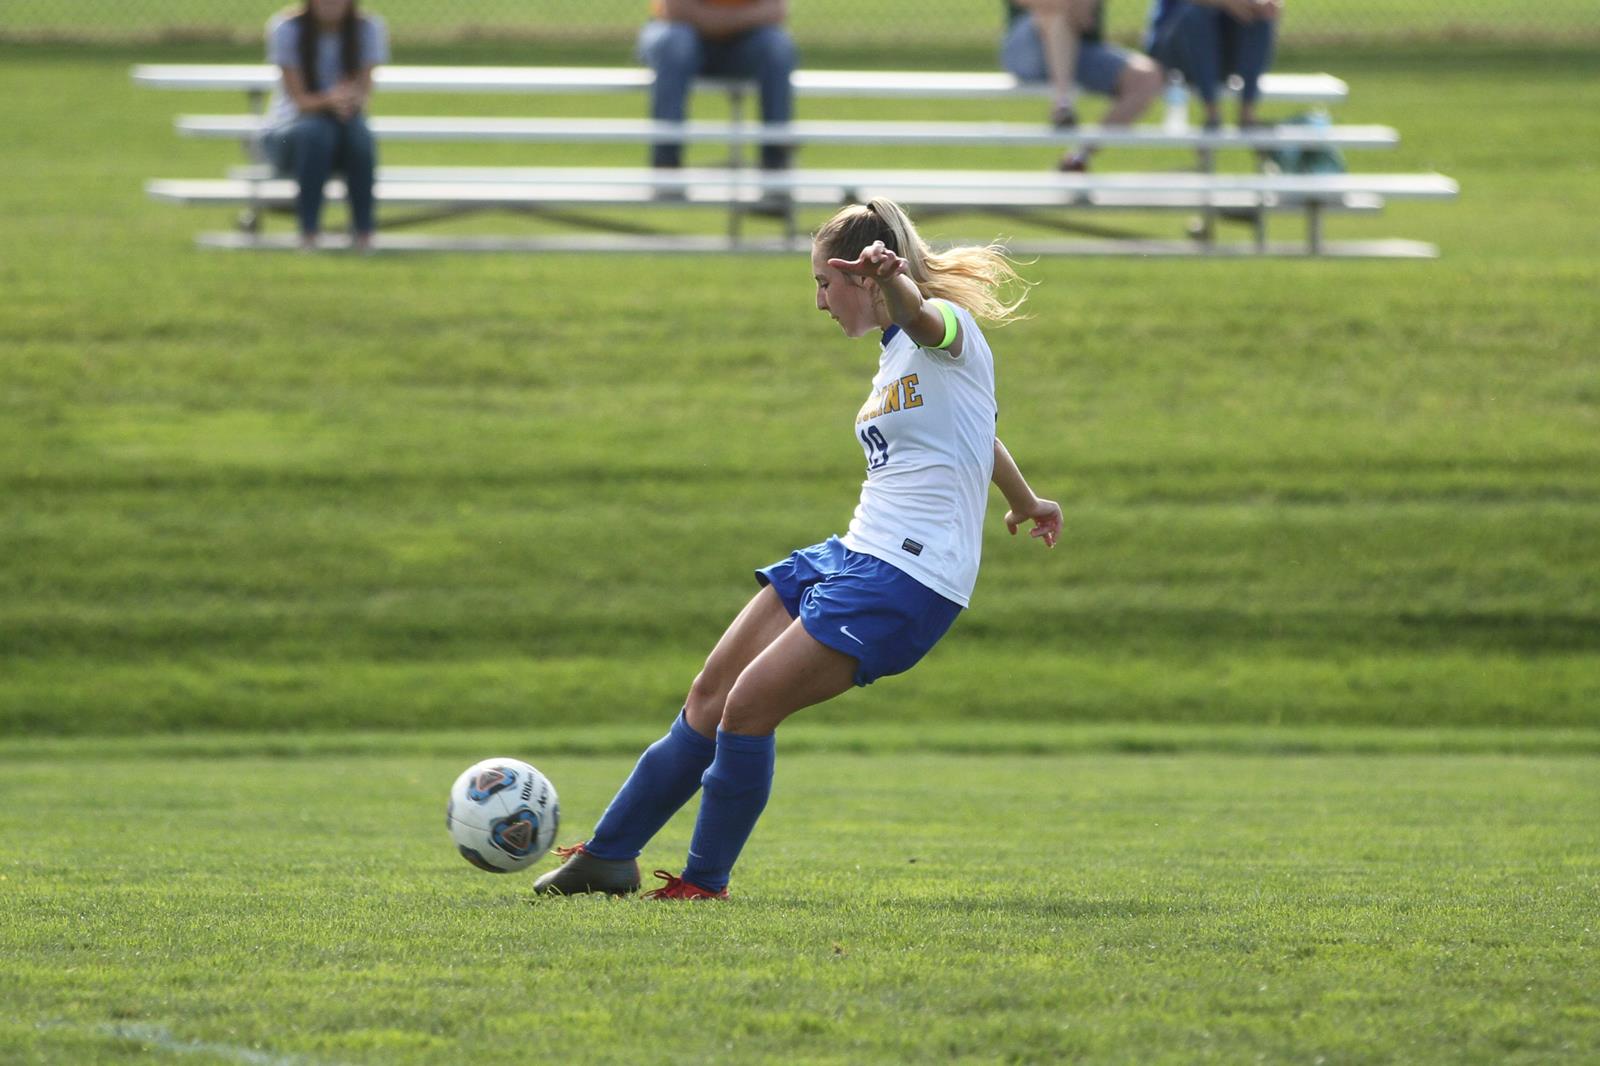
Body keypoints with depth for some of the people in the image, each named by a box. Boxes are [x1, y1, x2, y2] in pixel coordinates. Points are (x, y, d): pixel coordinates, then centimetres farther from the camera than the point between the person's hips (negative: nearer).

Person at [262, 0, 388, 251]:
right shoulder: (286, 28, -10)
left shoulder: (369, 28, -3)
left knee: (358, 131, -32)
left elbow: (363, 94, -10)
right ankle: (308, 233, -33)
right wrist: (329, 100, -37)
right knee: (315, 131, -36)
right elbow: (299, 97, -15)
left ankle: (363, 235, -28)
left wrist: (352, 98, -35)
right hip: (286, 133, -2)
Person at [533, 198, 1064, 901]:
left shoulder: (949, 331, -10)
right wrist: (1024, 501, 53)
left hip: (909, 580, -10)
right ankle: (608, 855, 18)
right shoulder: (893, 359, 19)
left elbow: (919, 315, -36)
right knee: (710, 695, 7)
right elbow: (976, 437, 36)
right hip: (851, 556, 10)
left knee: (748, 705, -15)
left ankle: (706, 881, 2)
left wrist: (892, 278, -61)